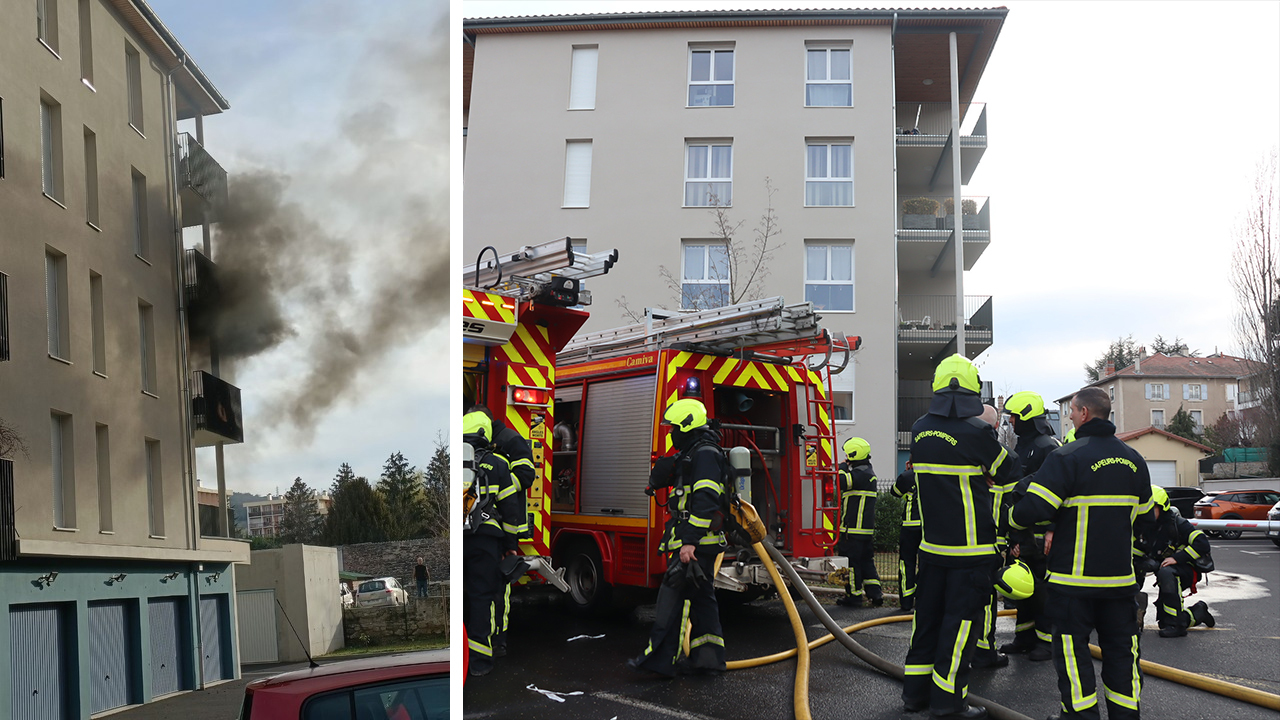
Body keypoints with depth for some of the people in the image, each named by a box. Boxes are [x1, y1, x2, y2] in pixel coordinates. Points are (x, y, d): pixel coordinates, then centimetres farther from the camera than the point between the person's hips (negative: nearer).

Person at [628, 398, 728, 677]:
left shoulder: (705, 454, -13)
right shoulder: (691, 455, 21)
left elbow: (705, 500, -23)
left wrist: (690, 540, -27)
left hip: (695, 544, -11)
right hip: (696, 544, 11)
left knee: (672, 597, -8)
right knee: (700, 598, 11)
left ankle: (660, 659, -6)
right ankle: (708, 658, 15)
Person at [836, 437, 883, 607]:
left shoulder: (860, 473, -16)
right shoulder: (868, 472, 17)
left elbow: (843, 482, -31)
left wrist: (842, 467, -14)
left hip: (853, 529, -10)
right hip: (867, 529, 10)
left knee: (851, 561, -1)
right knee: (866, 560, 14)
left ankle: (854, 596, 4)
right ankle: (875, 594, 12)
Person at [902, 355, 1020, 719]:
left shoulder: (920, 429, 2)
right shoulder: (976, 431, -15)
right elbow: (1008, 473, -1)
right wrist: (999, 439, 17)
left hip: (931, 545, 6)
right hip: (970, 549, -6)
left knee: (928, 615, 15)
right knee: (960, 620, 1)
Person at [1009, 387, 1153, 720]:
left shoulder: (1066, 457, -15)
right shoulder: (1133, 460, 8)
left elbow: (1031, 510, -22)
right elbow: (1140, 517, 18)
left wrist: (1011, 518, 2)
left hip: (1074, 577, -6)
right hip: (1120, 576, 6)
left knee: (1072, 649, 5)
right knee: (1120, 648, 14)